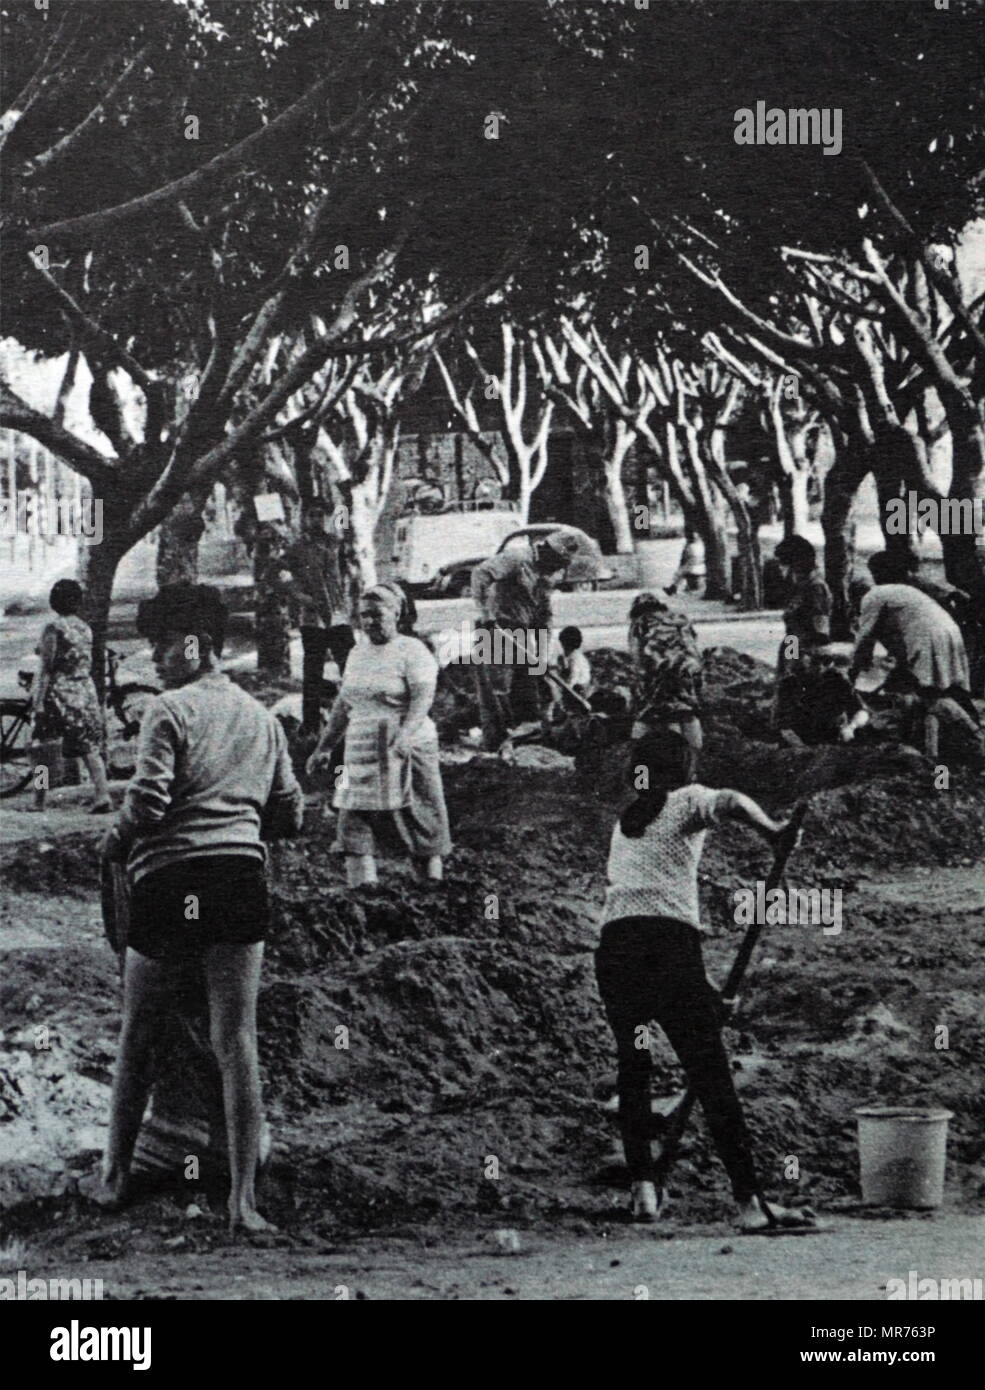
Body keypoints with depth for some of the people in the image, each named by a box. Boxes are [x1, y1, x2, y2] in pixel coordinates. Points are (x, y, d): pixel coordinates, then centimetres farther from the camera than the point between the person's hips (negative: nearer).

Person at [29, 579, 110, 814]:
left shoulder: (54, 627, -10)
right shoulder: (85, 628, 8)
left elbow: (46, 668, -13)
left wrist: (38, 701, -13)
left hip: (59, 692, -6)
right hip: (86, 691, 6)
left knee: (41, 749, 4)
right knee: (89, 747, 5)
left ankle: (39, 801, 3)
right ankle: (102, 796, -7)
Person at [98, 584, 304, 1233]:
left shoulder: (170, 711, -3)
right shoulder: (264, 720, 15)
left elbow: (147, 801, -12)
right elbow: (289, 816, 17)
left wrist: (115, 847, 6)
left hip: (171, 881, -4)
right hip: (244, 879, 4)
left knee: (138, 1035, 12)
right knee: (237, 1042, 0)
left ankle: (116, 1175, 22)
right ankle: (243, 1199, -6)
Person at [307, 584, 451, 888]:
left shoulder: (412, 651, -6)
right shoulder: (357, 653, 15)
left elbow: (424, 696, -19)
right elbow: (343, 705, 22)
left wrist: (407, 732, -35)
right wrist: (323, 748, 21)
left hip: (406, 750, -6)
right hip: (361, 751, 6)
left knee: (420, 820, -1)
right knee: (354, 822, -4)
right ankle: (361, 889, -7)